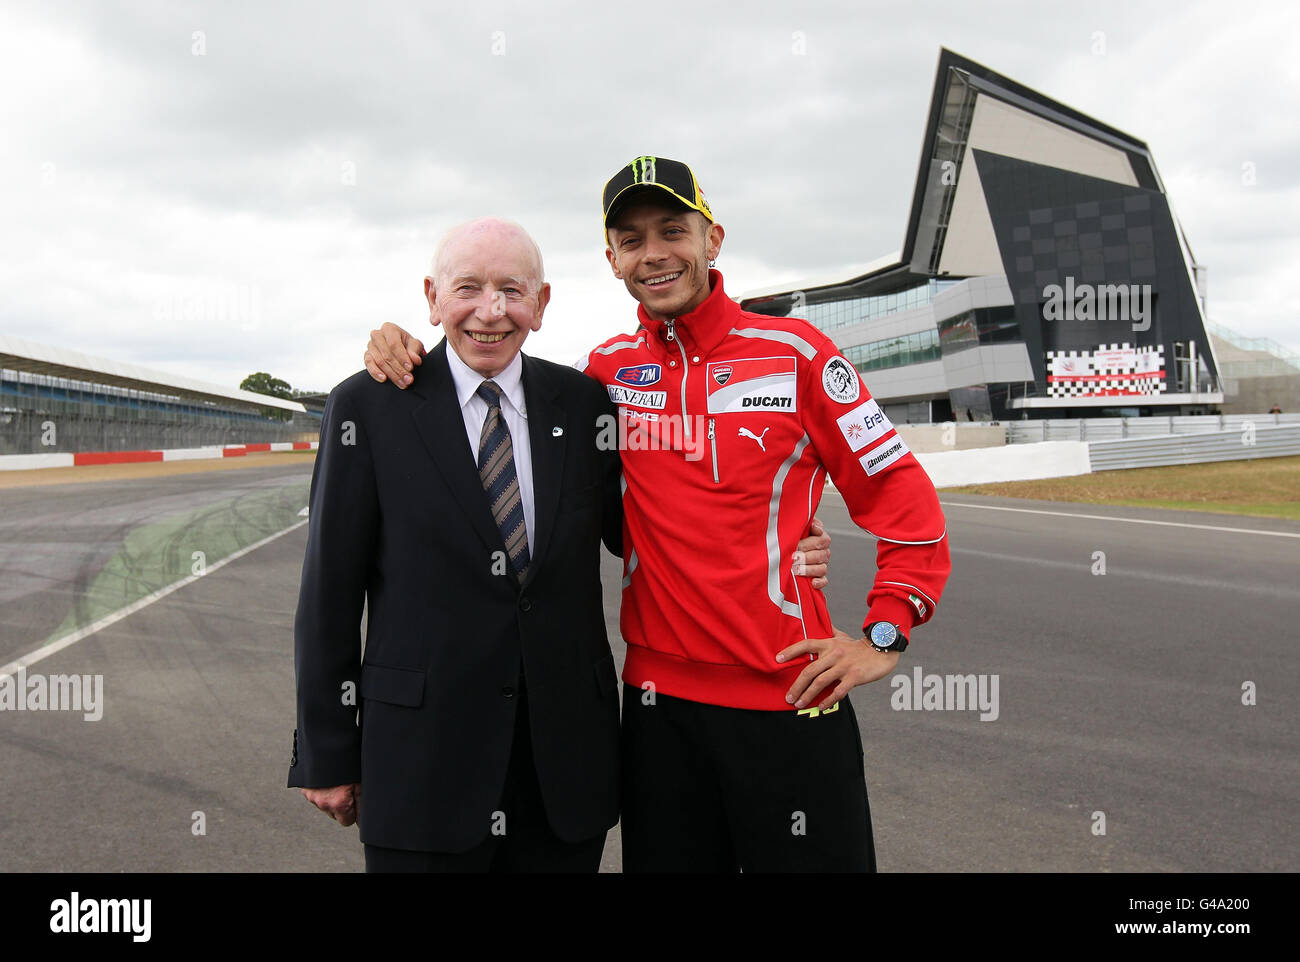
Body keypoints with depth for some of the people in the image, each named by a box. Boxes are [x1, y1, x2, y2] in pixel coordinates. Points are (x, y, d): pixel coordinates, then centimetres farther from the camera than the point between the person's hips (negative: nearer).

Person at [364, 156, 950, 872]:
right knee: (667, 857, 15)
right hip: (660, 702, 3)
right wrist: (406, 352, 1)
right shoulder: (608, 370, 4)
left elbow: (901, 495, 0)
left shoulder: (794, 350, -4)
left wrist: (884, 636, -5)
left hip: (790, 703, -2)